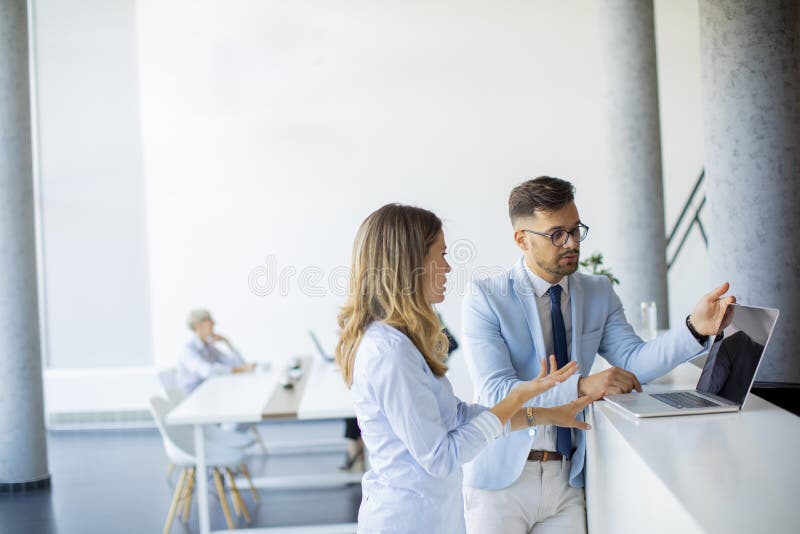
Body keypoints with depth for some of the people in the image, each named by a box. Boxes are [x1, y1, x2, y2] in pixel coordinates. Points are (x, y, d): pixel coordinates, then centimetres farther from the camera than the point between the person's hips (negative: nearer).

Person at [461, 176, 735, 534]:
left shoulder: (599, 293, 6)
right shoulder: (484, 298, -10)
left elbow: (634, 361, -7)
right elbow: (496, 393, -21)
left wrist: (695, 328, -24)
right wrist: (582, 386, -31)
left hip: (568, 476, 4)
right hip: (502, 476, -4)